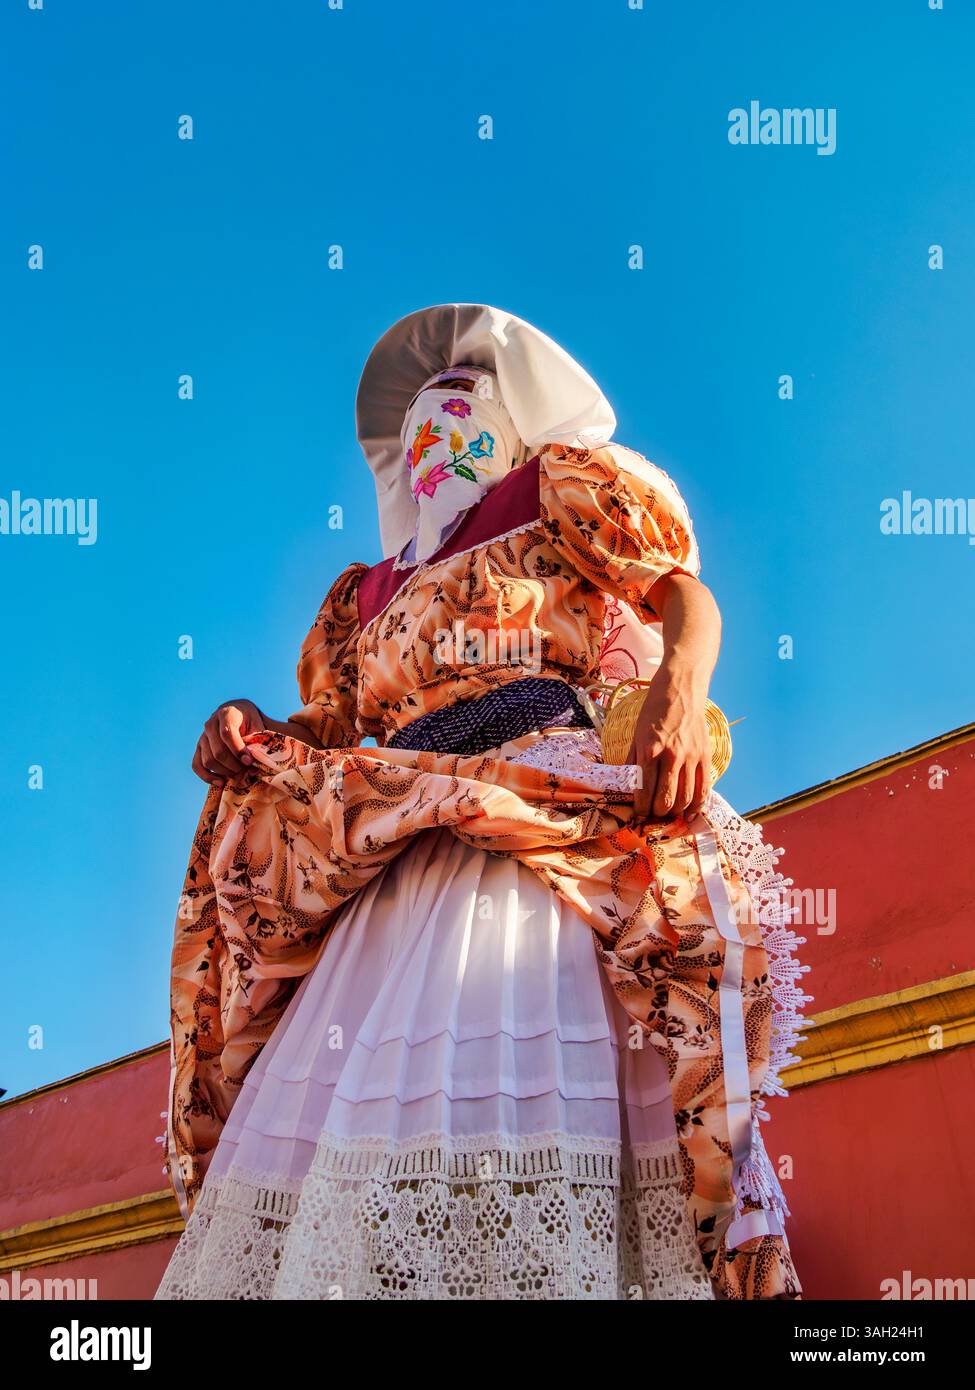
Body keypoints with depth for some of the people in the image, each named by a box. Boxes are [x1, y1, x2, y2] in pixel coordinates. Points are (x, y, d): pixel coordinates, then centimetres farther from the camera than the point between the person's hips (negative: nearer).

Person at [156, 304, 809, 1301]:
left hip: (548, 818, -5)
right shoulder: (374, 592, 32)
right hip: (400, 864, 6)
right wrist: (246, 737, 3)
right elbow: (324, 730, 26)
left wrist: (681, 689, -15)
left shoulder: (558, 492, 19)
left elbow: (688, 596, 7)